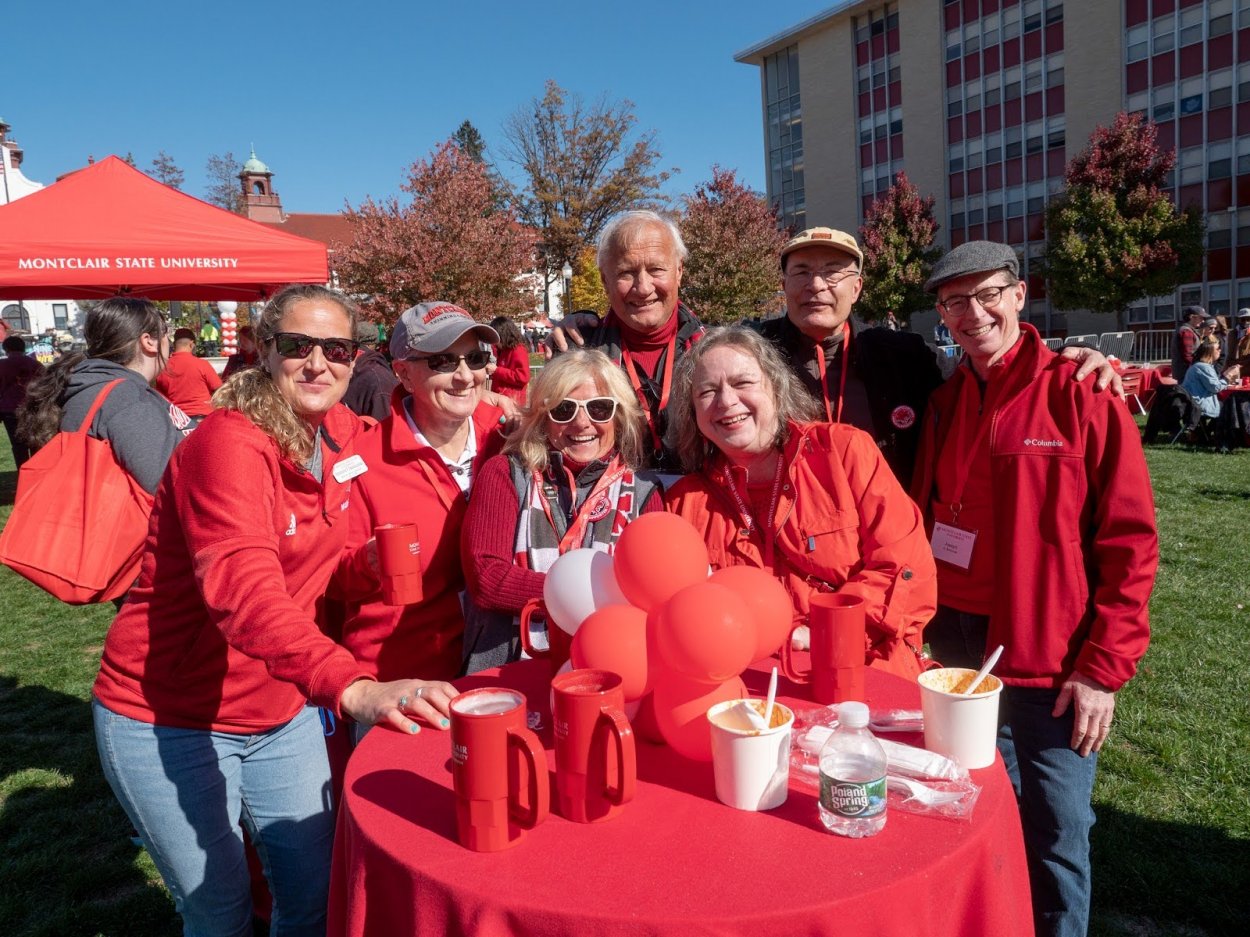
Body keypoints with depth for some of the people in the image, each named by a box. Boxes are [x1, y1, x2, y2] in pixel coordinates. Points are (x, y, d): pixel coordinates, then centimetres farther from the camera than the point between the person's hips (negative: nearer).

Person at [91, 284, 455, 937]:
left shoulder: (343, 432, -1)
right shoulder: (228, 443, -24)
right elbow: (245, 595, -40)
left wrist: (369, 562, -10)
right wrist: (354, 688, -54)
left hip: (284, 710, 6)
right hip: (170, 721, -6)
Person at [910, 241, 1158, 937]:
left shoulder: (1083, 394, -8)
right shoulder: (944, 403, 7)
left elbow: (1131, 541, -9)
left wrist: (1104, 668, -12)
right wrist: (926, 629, 4)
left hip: (1051, 665, -4)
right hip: (956, 649, 4)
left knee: (1057, 835, 6)